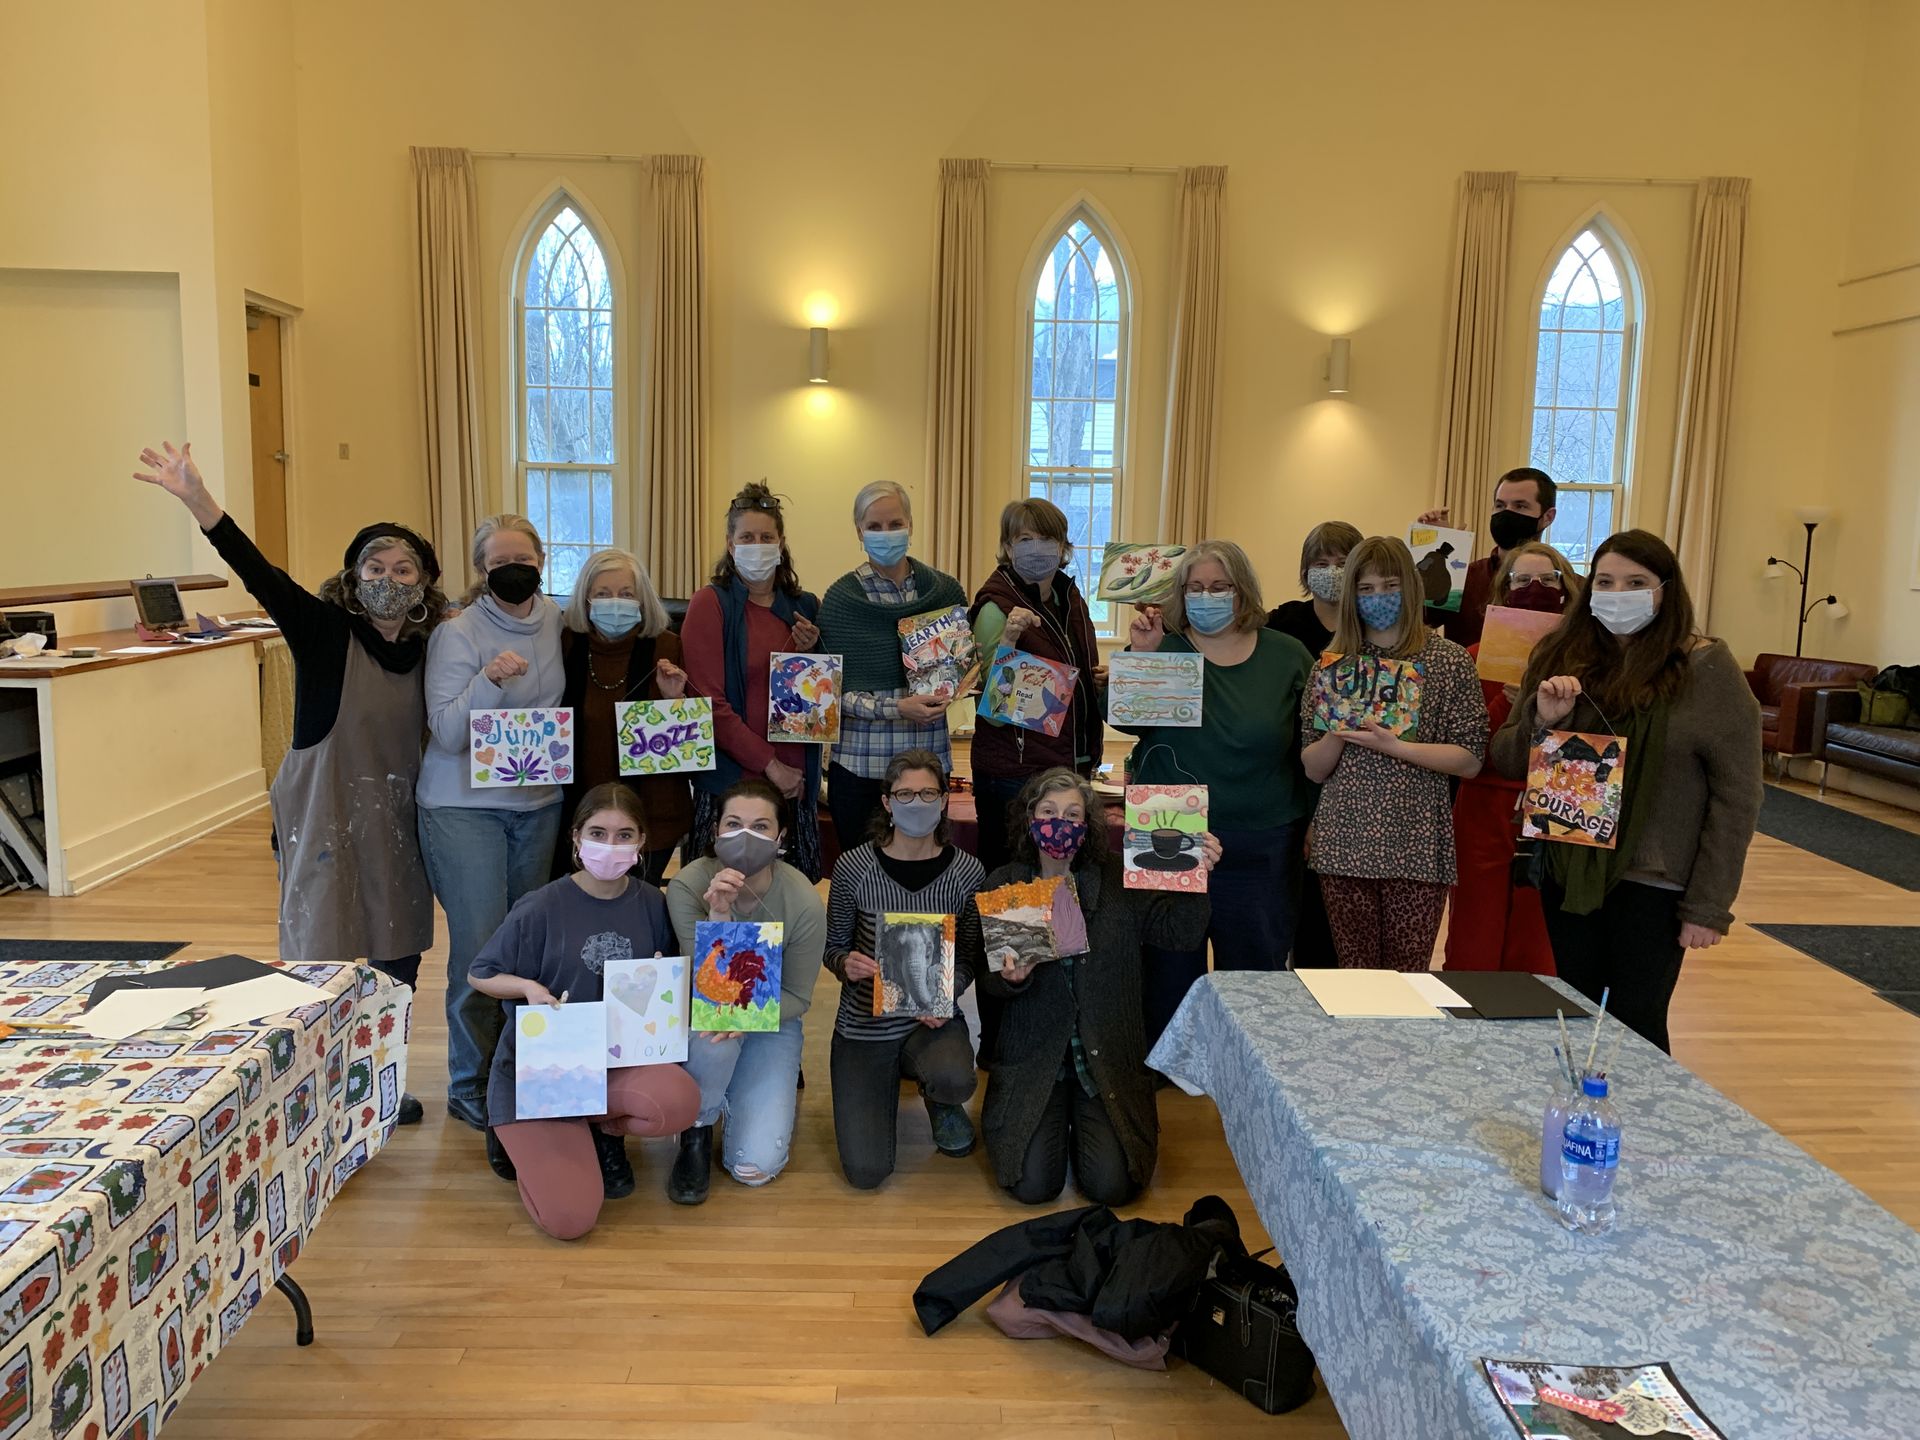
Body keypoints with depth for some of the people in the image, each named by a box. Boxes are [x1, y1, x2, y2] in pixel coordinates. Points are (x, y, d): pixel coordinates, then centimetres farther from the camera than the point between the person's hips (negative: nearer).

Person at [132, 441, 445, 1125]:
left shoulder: (426, 651, 3)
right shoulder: (325, 632, -10)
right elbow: (259, 573, -24)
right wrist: (196, 498, -36)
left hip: (396, 818, 5)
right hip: (324, 813, -5)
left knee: (397, 958, 13)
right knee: (321, 959, 2)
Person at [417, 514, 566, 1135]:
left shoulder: (555, 620, 5)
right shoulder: (457, 634, -11)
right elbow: (447, 733, -17)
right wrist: (488, 680, -31)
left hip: (539, 803, 5)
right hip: (465, 807, -5)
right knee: (480, 945, -3)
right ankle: (469, 1084, 13)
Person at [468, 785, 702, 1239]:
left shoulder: (651, 904, -2)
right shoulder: (543, 907, -12)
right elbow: (479, 976, 0)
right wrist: (530, 987, -20)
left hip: (618, 1057, 3)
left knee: (680, 1102, -32)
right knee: (569, 1219, -17)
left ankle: (602, 1133, 4)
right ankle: (517, 1133, 16)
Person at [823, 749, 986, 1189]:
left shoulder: (967, 871, -8)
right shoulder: (853, 867, -11)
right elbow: (833, 946, 1)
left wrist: (947, 994, -18)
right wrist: (846, 964, -22)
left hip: (933, 1019, 0)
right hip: (864, 1022, 0)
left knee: (954, 1081, -36)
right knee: (866, 1172, -8)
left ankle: (941, 1102, 8)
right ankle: (889, 1080, 28)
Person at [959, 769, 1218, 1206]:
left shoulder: (1116, 880, -2)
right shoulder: (1004, 885, -2)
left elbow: (1179, 933, -10)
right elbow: (987, 978, -1)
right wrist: (1009, 979, -24)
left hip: (1107, 1056, 0)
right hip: (1033, 1056, 0)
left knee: (1112, 1186, -10)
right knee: (1034, 1186, -11)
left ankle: (1081, 1119, 22)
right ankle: (1056, 1120, 22)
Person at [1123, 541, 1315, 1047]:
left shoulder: (1288, 658, 4)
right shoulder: (1164, 646, 2)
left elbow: (1309, 746, 9)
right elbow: (1126, 719, -9)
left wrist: (1313, 819, 7)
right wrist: (1139, 655, -21)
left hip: (1259, 847, 0)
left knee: (1257, 963, 7)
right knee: (1171, 959, 9)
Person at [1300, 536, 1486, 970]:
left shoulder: (1449, 661, 1)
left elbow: (1470, 761, -4)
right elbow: (1314, 770, 8)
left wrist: (1394, 746, -15)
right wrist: (1340, 731, -11)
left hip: (1416, 848, -2)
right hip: (1345, 845, 2)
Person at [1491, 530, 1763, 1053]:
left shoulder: (1705, 668, -6)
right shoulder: (1560, 657, 4)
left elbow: (1736, 794, -6)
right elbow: (1507, 762, 7)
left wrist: (1709, 907, -8)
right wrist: (1540, 720, -14)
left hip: (1651, 882, -3)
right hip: (1567, 874, 4)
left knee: (1635, 1029, 3)